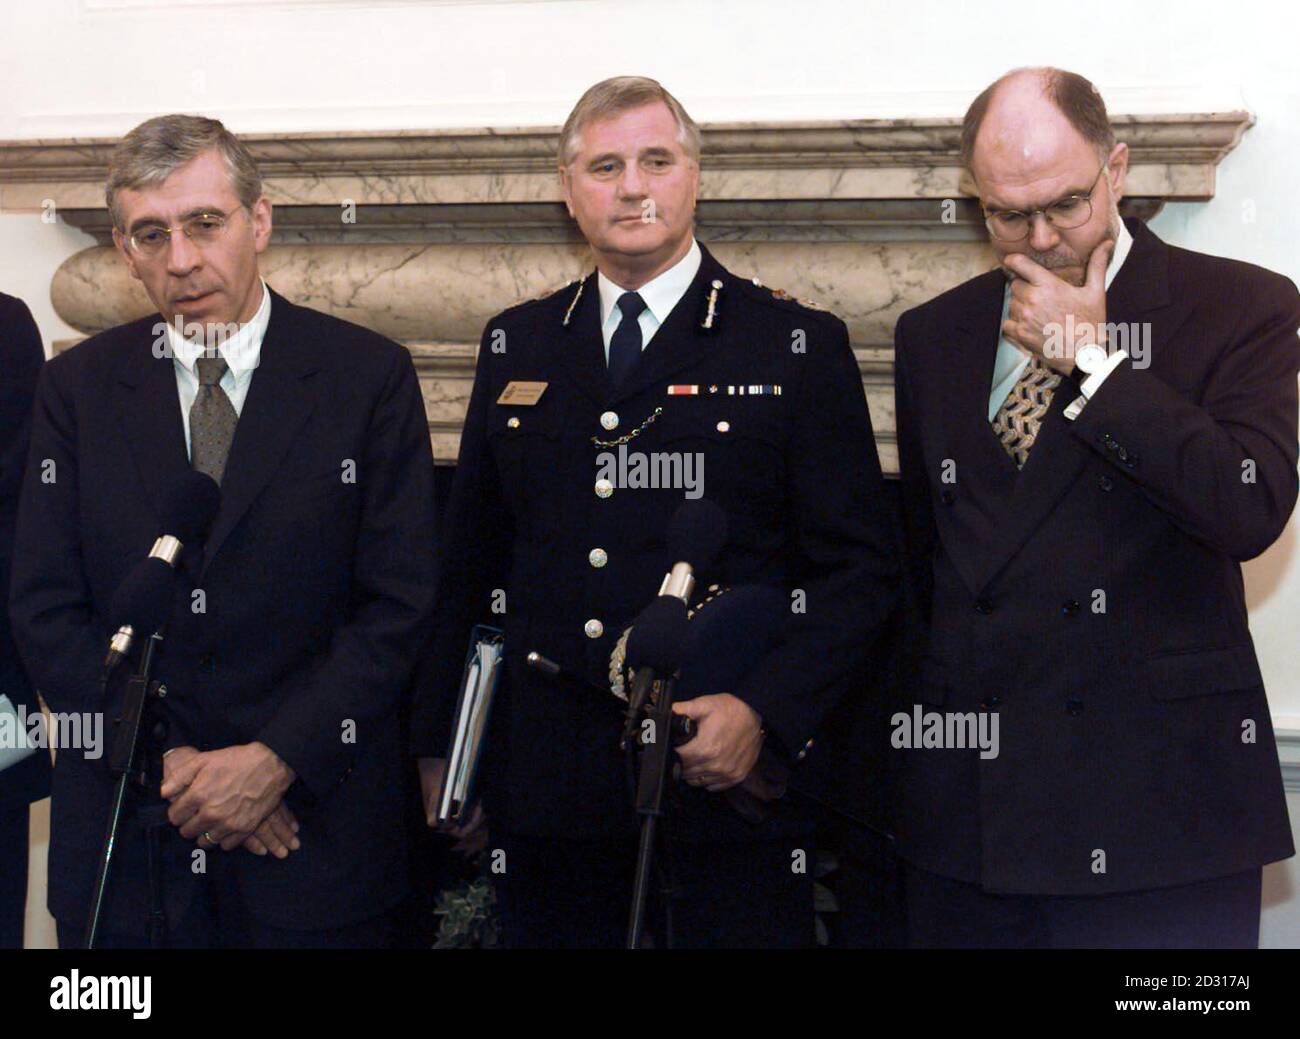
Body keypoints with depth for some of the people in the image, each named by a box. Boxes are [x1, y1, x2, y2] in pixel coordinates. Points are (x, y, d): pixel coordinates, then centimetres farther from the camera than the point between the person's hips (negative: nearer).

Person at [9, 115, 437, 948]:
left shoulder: (369, 374, -3)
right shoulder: (77, 388, 4)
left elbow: (400, 604, -6)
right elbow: (46, 608, 2)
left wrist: (277, 758, -13)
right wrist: (163, 757, -9)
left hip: (314, 822, -2)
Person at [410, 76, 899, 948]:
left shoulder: (800, 346, 1)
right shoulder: (517, 345, 11)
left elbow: (861, 569, -2)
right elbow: (470, 562, 14)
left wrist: (762, 712, -14)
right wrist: (441, 747, 10)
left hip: (731, 795, -2)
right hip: (546, 794, 3)